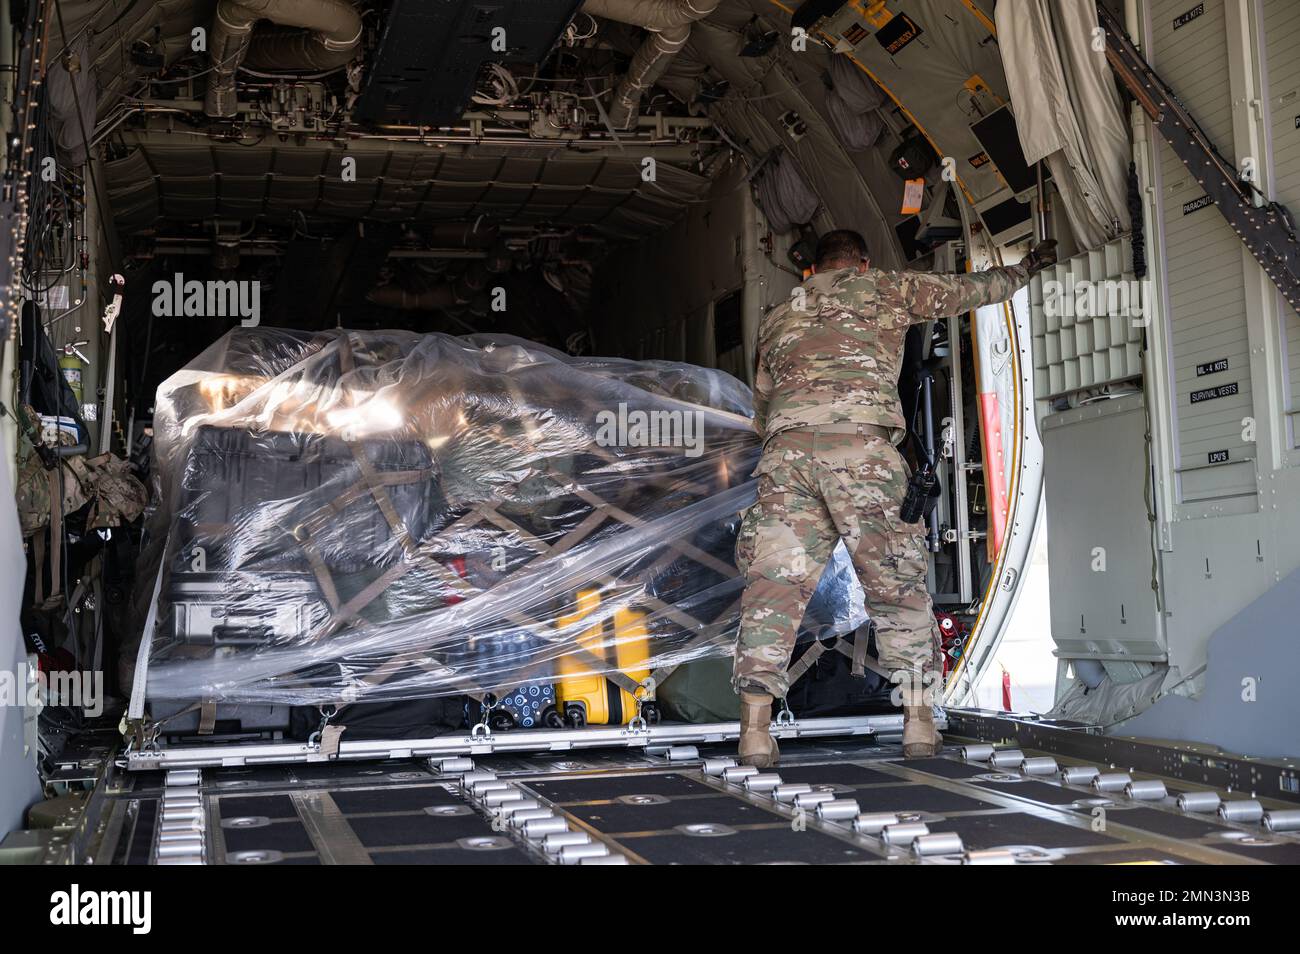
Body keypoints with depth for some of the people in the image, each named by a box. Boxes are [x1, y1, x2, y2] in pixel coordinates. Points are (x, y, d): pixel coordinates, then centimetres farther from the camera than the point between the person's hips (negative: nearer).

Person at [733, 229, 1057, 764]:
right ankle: (919, 722, 8)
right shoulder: (884, 289, 21)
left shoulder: (777, 318, 31)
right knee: (897, 587, 7)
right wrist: (1026, 267, 49)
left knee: (773, 588, -2)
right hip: (860, 448, -2)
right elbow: (970, 290, 32)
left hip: (785, 450, 3)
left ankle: (755, 728, -11)